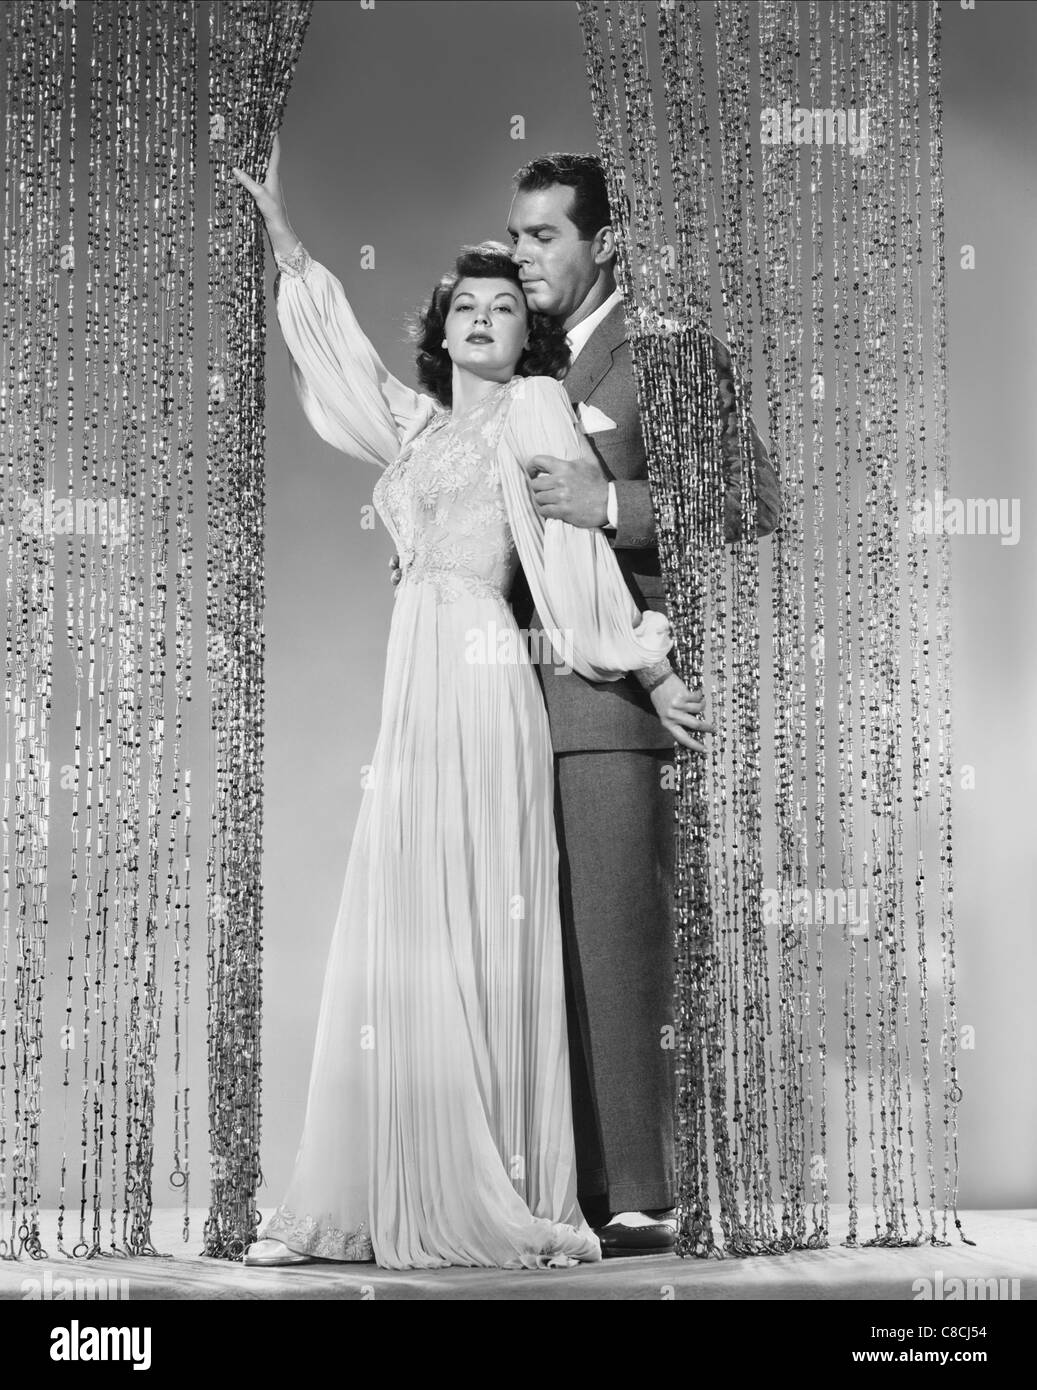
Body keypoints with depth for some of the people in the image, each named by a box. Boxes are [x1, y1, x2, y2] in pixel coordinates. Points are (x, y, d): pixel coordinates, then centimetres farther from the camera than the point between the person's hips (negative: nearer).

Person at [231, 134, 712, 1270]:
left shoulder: (531, 409, 3)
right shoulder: (417, 422, 21)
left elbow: (584, 539, -1)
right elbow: (338, 351, 34)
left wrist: (649, 670, -2)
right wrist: (283, 239, 34)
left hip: (481, 683, -7)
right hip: (412, 689, 7)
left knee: (478, 939, -8)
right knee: (394, 941, 3)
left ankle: (499, 1209, -4)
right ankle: (389, 1205, 6)